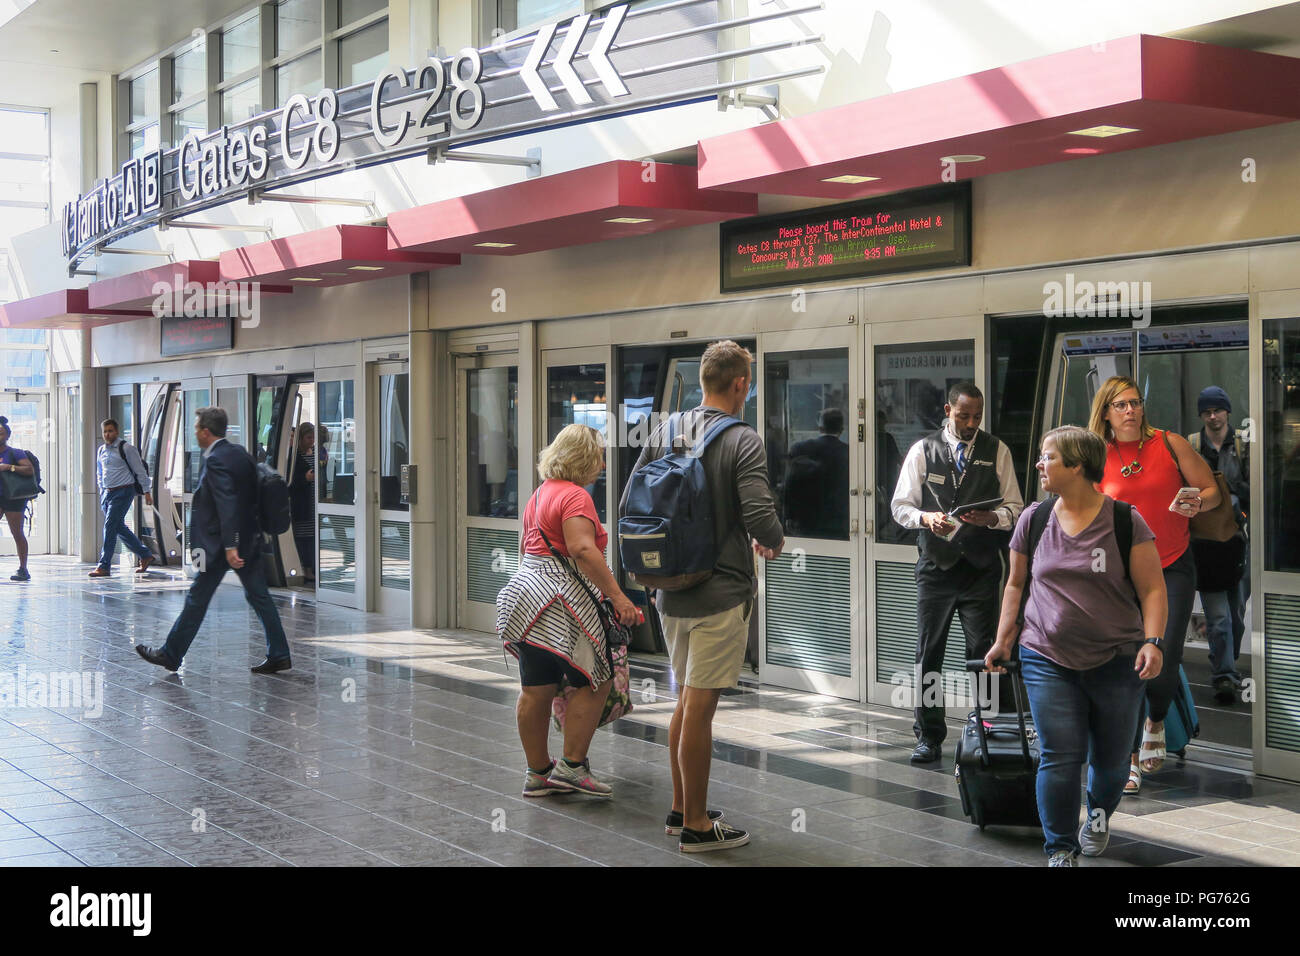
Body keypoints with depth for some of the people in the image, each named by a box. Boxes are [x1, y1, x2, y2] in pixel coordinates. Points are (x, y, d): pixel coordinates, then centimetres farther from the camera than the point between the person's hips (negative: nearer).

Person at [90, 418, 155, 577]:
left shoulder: (126, 449, -7)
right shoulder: (101, 451, 13)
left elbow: (140, 471, -5)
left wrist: (146, 492, -7)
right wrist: (102, 492, 20)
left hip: (123, 492, -7)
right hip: (107, 493, 7)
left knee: (110, 525, -13)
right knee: (119, 527, 8)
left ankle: (104, 567, -11)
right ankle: (145, 555, 22)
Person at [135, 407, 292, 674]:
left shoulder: (215, 461, -17)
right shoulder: (240, 454, 10)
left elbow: (227, 505, -24)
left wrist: (229, 546, -27)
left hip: (221, 543, -8)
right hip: (250, 539, 8)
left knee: (197, 599, 3)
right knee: (258, 596, 8)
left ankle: (171, 655, 15)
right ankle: (279, 655, 7)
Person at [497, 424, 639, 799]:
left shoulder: (541, 493, 20)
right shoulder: (575, 496, -12)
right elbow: (582, 549, -24)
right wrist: (617, 596, -25)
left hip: (526, 590, 10)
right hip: (558, 602, -10)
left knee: (536, 691, 10)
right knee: (595, 680, -1)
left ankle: (538, 774, 16)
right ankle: (571, 766, -1)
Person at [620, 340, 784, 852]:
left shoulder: (662, 434, 6)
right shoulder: (742, 441, -14)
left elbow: (628, 508, 8)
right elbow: (760, 518, -21)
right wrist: (774, 542, 2)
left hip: (672, 593, 7)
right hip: (721, 593, -7)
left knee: (687, 699, 19)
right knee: (699, 705, -2)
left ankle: (681, 808, 28)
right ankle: (696, 825, 7)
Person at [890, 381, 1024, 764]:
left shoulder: (996, 451, 7)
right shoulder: (923, 450, 7)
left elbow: (1014, 508, 6)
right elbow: (900, 505, 4)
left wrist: (991, 518, -15)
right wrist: (926, 518, -16)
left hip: (982, 567, -1)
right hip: (935, 564, 1)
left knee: (984, 650, -6)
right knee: (928, 650, 3)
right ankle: (929, 736, 12)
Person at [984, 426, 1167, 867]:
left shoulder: (1125, 521, -4)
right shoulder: (1033, 520, 5)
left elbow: (1152, 588, -3)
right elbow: (1016, 585, 15)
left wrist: (1152, 641, -16)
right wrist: (1003, 641, 11)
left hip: (1116, 662, -1)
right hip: (1048, 661, 1)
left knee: (1111, 757, 11)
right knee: (1060, 756, -8)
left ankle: (1099, 812, 43)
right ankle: (1060, 851, 3)